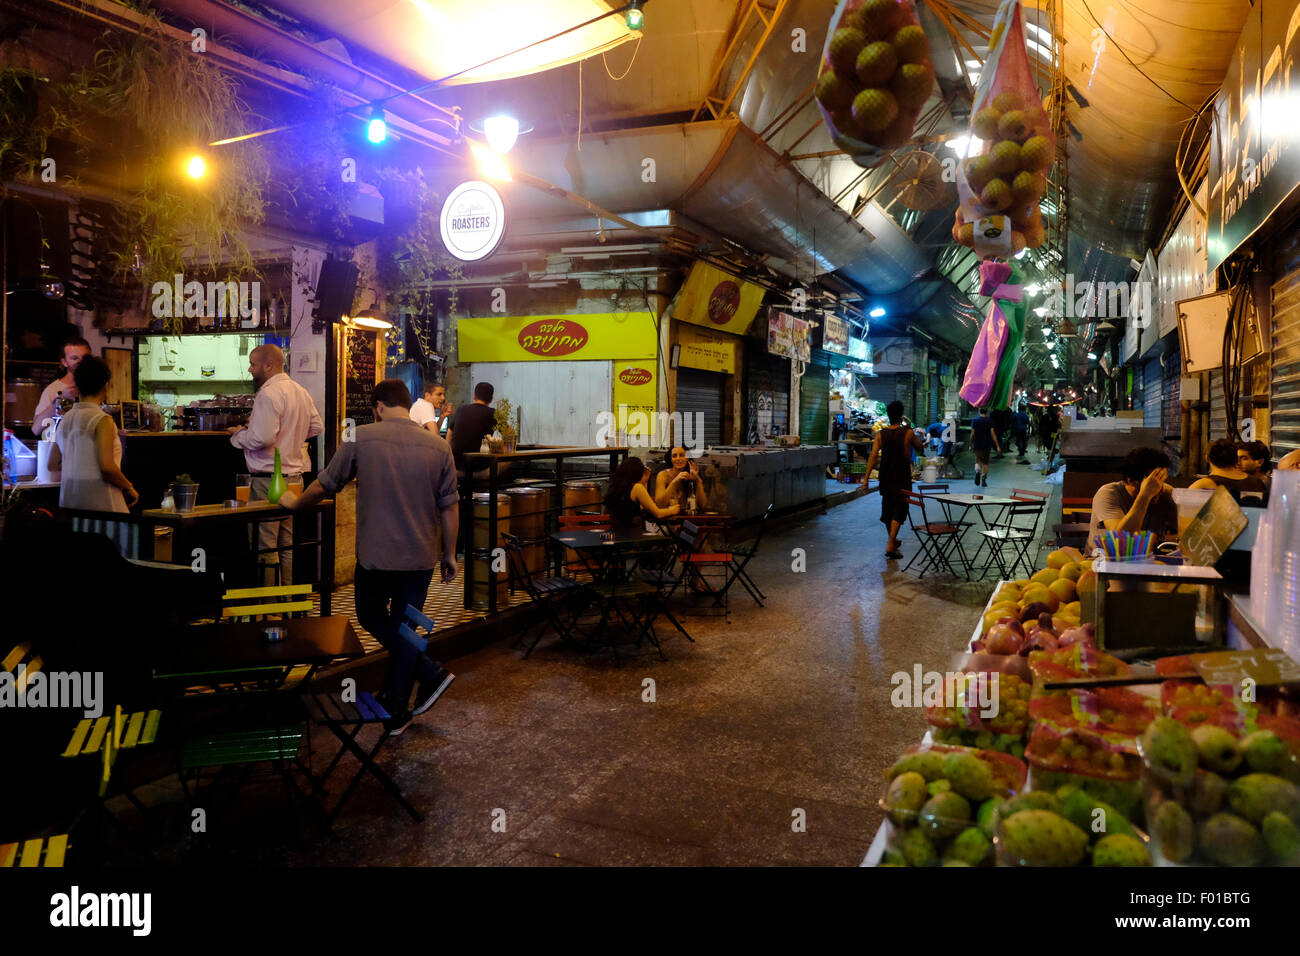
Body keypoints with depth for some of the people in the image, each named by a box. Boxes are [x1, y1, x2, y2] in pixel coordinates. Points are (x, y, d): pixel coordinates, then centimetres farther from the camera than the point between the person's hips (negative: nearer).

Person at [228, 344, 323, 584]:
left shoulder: (268, 394, -14)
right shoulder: (301, 391, 12)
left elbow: (261, 438, -22)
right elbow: (317, 427, 19)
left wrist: (238, 434, -3)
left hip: (269, 478, -9)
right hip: (295, 476, 9)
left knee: (264, 545, -2)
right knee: (288, 543, 14)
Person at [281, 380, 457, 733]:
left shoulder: (361, 438, -7)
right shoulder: (438, 446, -2)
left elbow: (325, 484, 3)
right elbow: (449, 507, 1)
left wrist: (295, 503, 23)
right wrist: (449, 554, 12)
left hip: (375, 555, -2)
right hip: (420, 557, 3)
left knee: (372, 617, 19)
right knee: (403, 626, 14)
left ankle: (429, 671, 6)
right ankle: (395, 711, 23)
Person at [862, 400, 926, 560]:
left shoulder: (881, 434, -3)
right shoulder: (908, 433, -9)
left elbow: (873, 456, -11)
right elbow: (920, 447, 8)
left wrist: (866, 477, -12)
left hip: (886, 477, 4)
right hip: (902, 478, -4)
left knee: (887, 508, 18)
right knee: (899, 510, -2)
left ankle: (893, 540, 36)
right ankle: (890, 545, -13)